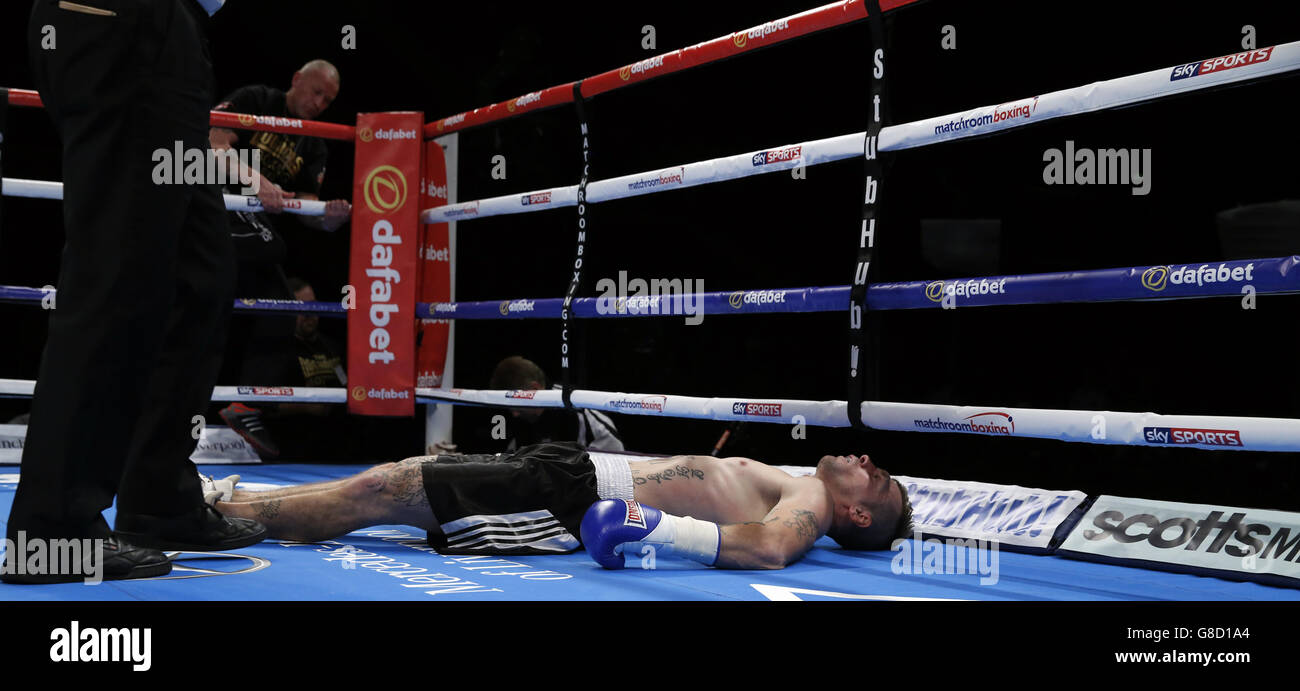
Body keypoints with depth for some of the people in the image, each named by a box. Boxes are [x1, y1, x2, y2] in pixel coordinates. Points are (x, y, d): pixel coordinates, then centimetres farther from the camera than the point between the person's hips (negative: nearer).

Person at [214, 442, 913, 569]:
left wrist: (657, 528, -34)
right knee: (394, 476, 8)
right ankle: (238, 500, 18)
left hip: (576, 506, -8)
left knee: (380, 491, -9)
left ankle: (224, 512, 3)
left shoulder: (811, 501, -8)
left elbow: (770, 547, -30)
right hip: (578, 469, 8)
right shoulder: (787, 486, 18)